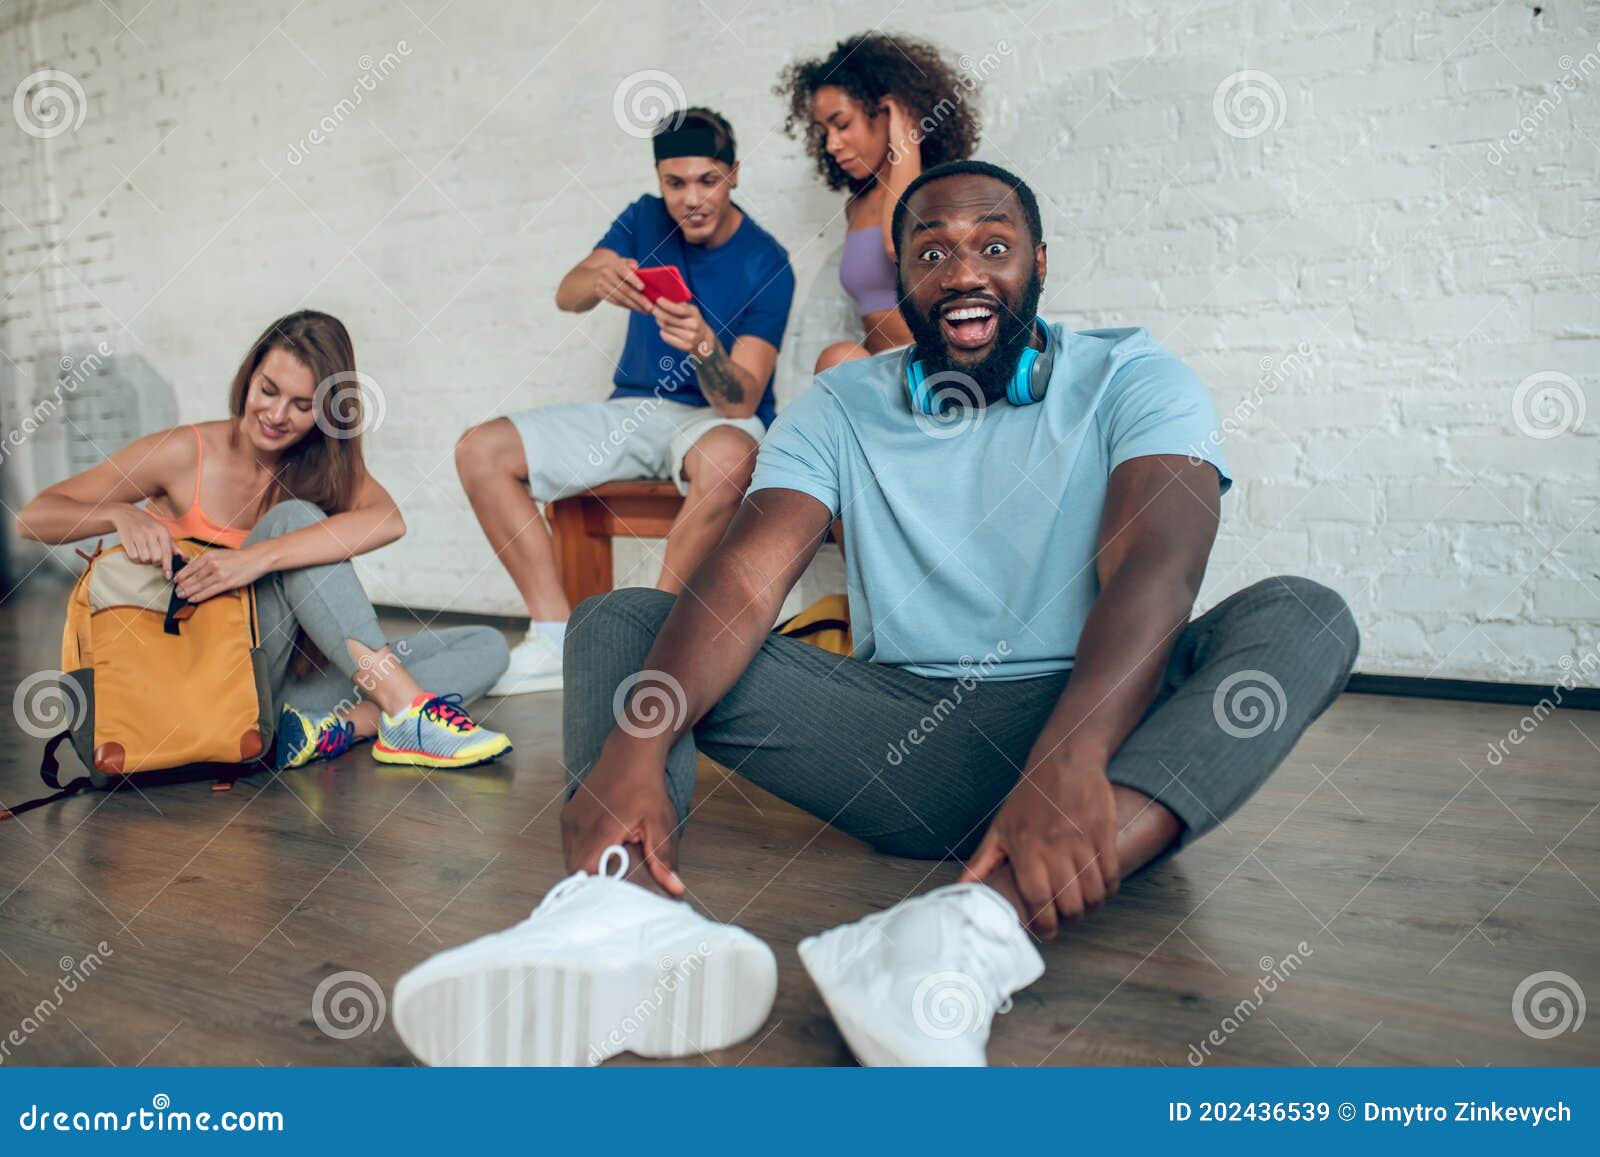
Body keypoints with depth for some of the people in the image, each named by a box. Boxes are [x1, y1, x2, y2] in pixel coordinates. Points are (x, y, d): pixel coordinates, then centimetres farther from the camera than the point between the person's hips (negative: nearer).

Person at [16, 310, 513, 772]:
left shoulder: (328, 465, 2)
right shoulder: (186, 454, -7)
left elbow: (388, 521, -22)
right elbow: (33, 517, -6)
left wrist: (259, 557, -35)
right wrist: (119, 514, -28)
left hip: (295, 674, 4)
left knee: (486, 647, -9)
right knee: (292, 517, -26)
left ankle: (336, 725, -32)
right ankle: (406, 710, -36)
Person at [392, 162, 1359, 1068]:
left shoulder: (1131, 380, 1)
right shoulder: (840, 409, 7)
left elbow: (1154, 569, -18)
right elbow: (749, 575, -9)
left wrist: (1069, 763, -38)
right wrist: (636, 747, -28)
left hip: (1093, 728, -1)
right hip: (897, 728, 2)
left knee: (1301, 616, -27)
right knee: (619, 622, -7)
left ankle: (991, 919, -48)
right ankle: (620, 903, -40)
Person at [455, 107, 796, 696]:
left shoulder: (766, 265, -12)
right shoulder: (646, 219, 3)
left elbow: (742, 402, -20)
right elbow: (566, 296, -12)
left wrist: (703, 345, -40)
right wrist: (600, 279, -35)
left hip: (714, 419, -5)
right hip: (632, 410, 5)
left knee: (725, 459, -43)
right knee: (479, 451, -11)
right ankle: (557, 636, -14)